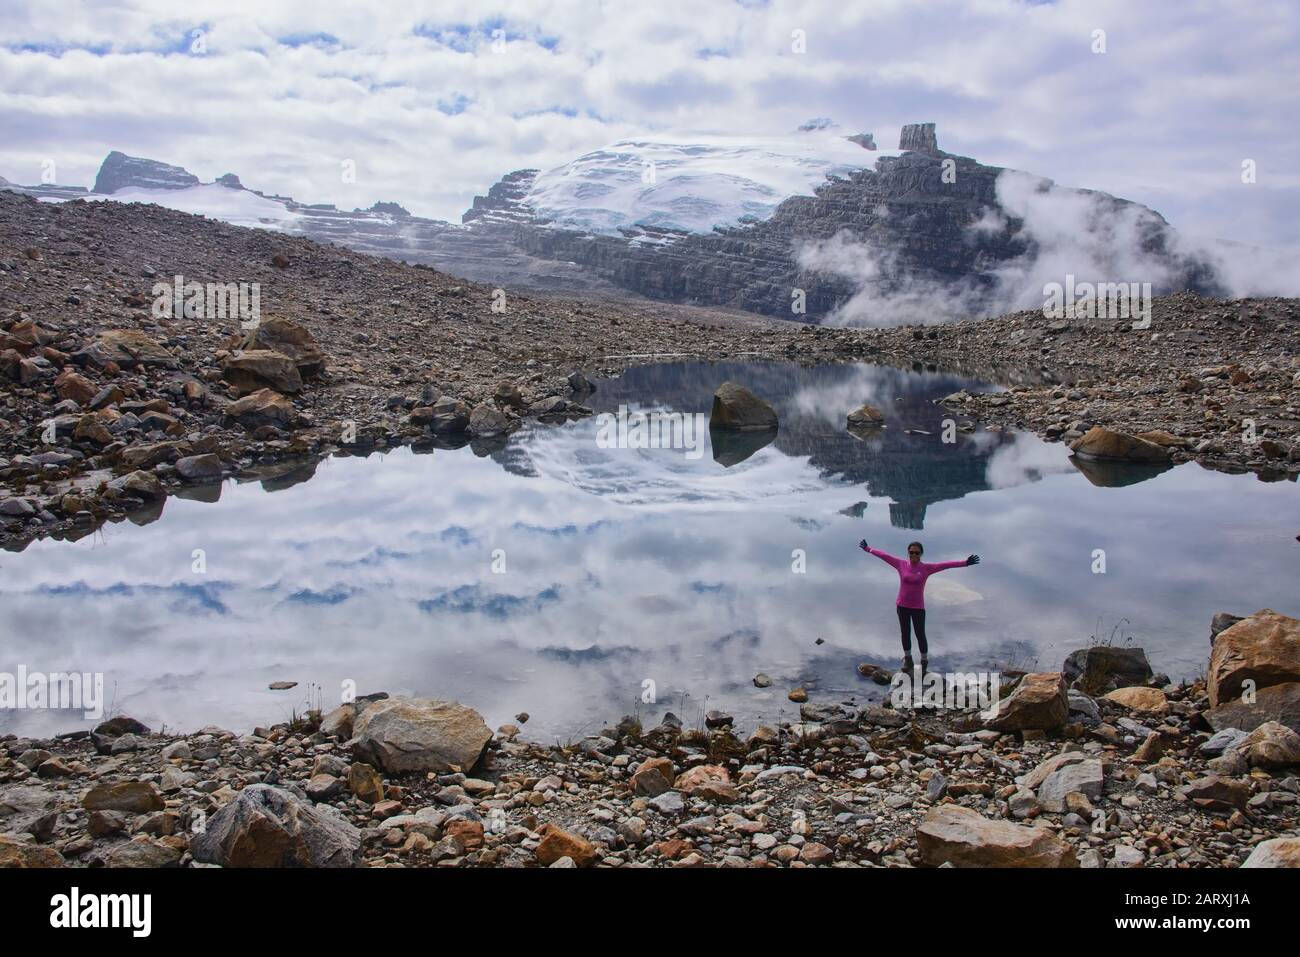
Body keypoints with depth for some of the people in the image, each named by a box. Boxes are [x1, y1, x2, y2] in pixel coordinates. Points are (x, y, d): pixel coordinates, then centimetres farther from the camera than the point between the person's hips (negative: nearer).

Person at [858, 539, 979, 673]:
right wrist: (867, 549, 5)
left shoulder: (926, 568, -9)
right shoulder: (901, 565, -4)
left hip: (918, 607, -2)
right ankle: (907, 659, 33)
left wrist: (965, 563, -25)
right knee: (905, 633, 15)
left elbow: (945, 565, -18)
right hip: (902, 606, 2)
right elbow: (884, 555, 0)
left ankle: (924, 662, 23)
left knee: (920, 635, 5)